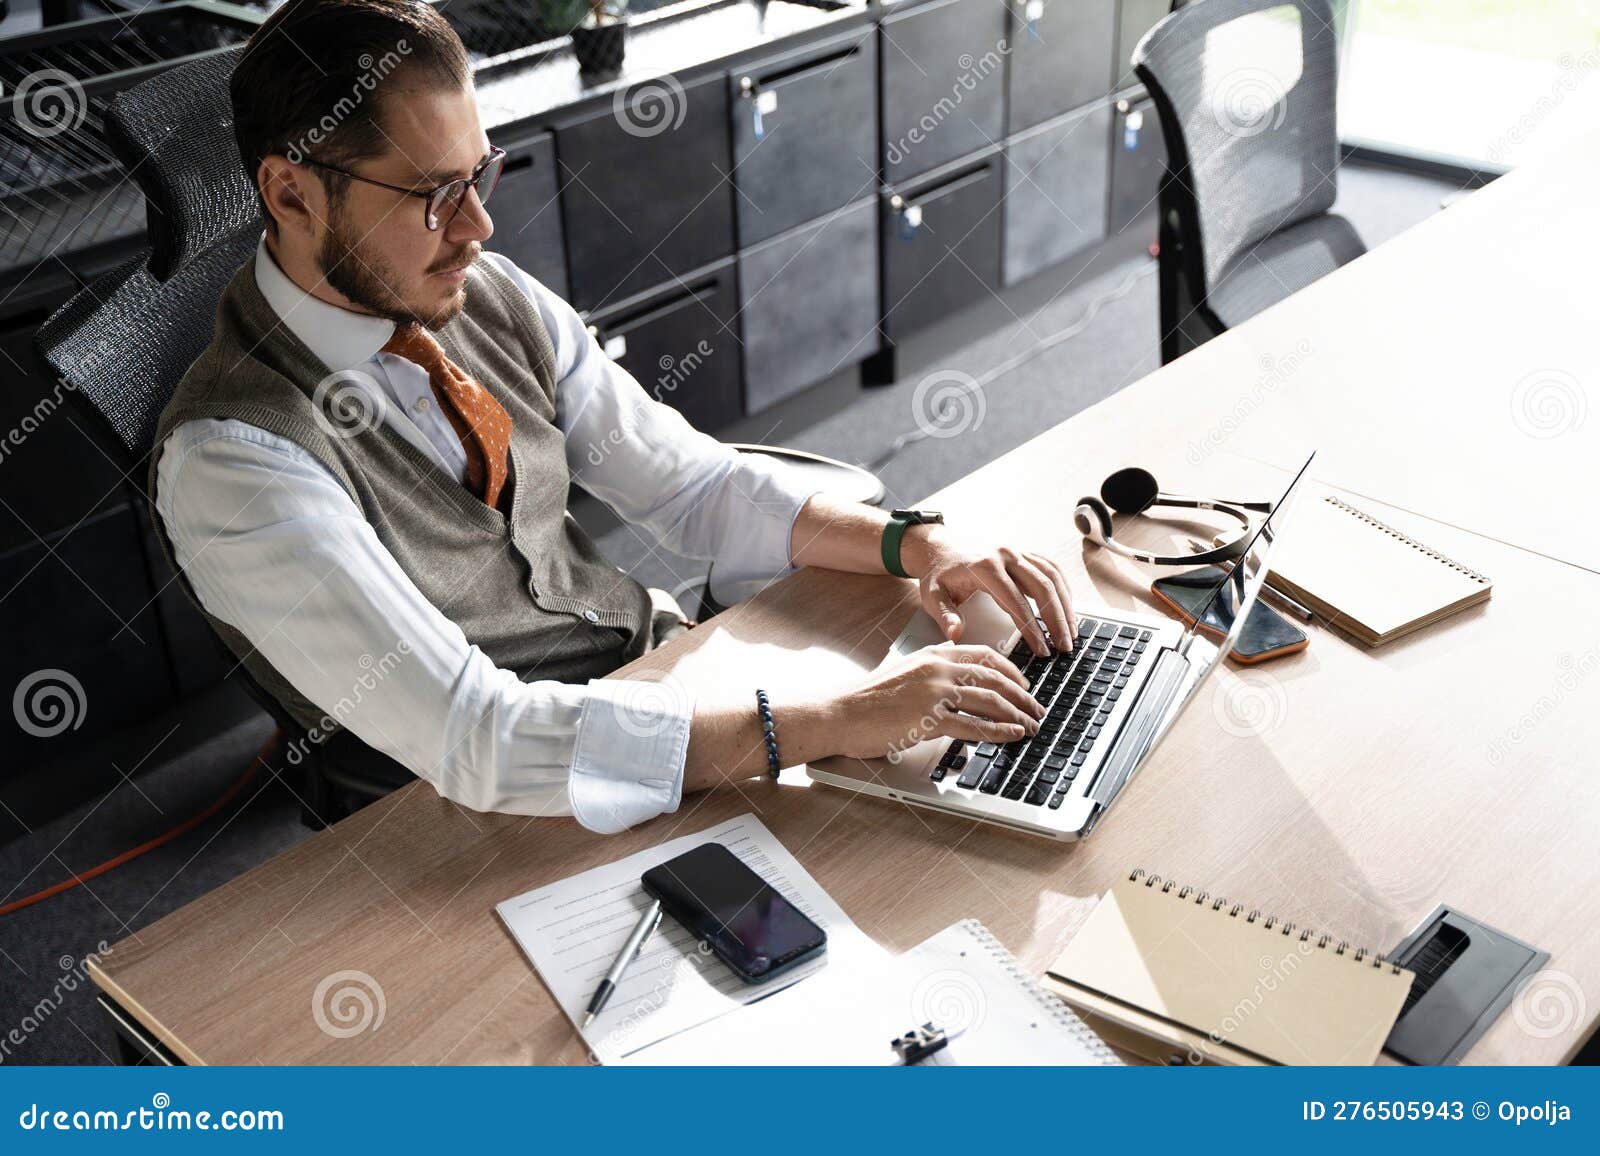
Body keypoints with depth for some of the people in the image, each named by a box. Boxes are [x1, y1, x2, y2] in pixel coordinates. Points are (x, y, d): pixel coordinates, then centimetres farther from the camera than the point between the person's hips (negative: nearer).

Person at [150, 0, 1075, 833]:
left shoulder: (493, 296, -1)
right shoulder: (233, 457, -22)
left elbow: (693, 484, 5)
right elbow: (472, 736, -31)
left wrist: (915, 545, -12)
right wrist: (840, 722, -34)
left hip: (663, 670, 6)